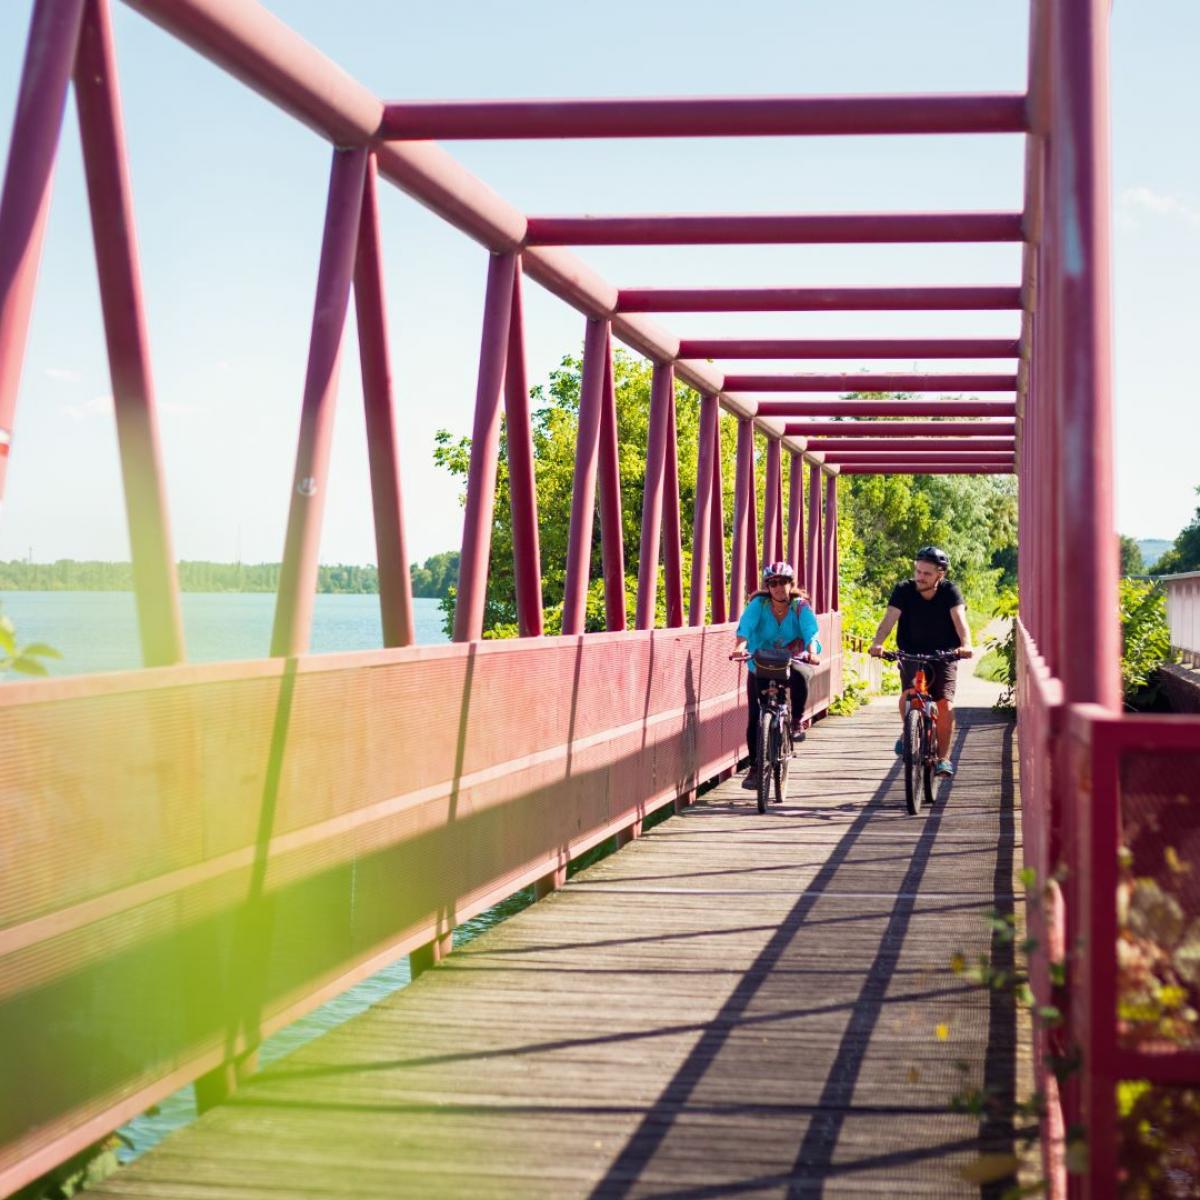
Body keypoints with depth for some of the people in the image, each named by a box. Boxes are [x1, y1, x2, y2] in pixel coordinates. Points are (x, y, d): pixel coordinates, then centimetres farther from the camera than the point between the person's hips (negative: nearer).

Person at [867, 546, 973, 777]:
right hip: (911, 654, 0)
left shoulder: (950, 591, -11)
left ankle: (943, 757, -2)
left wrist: (966, 645, -47)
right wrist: (877, 643, -43)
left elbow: (960, 619, -26)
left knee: (945, 704, -15)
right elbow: (889, 619, -22)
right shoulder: (903, 591, -10)